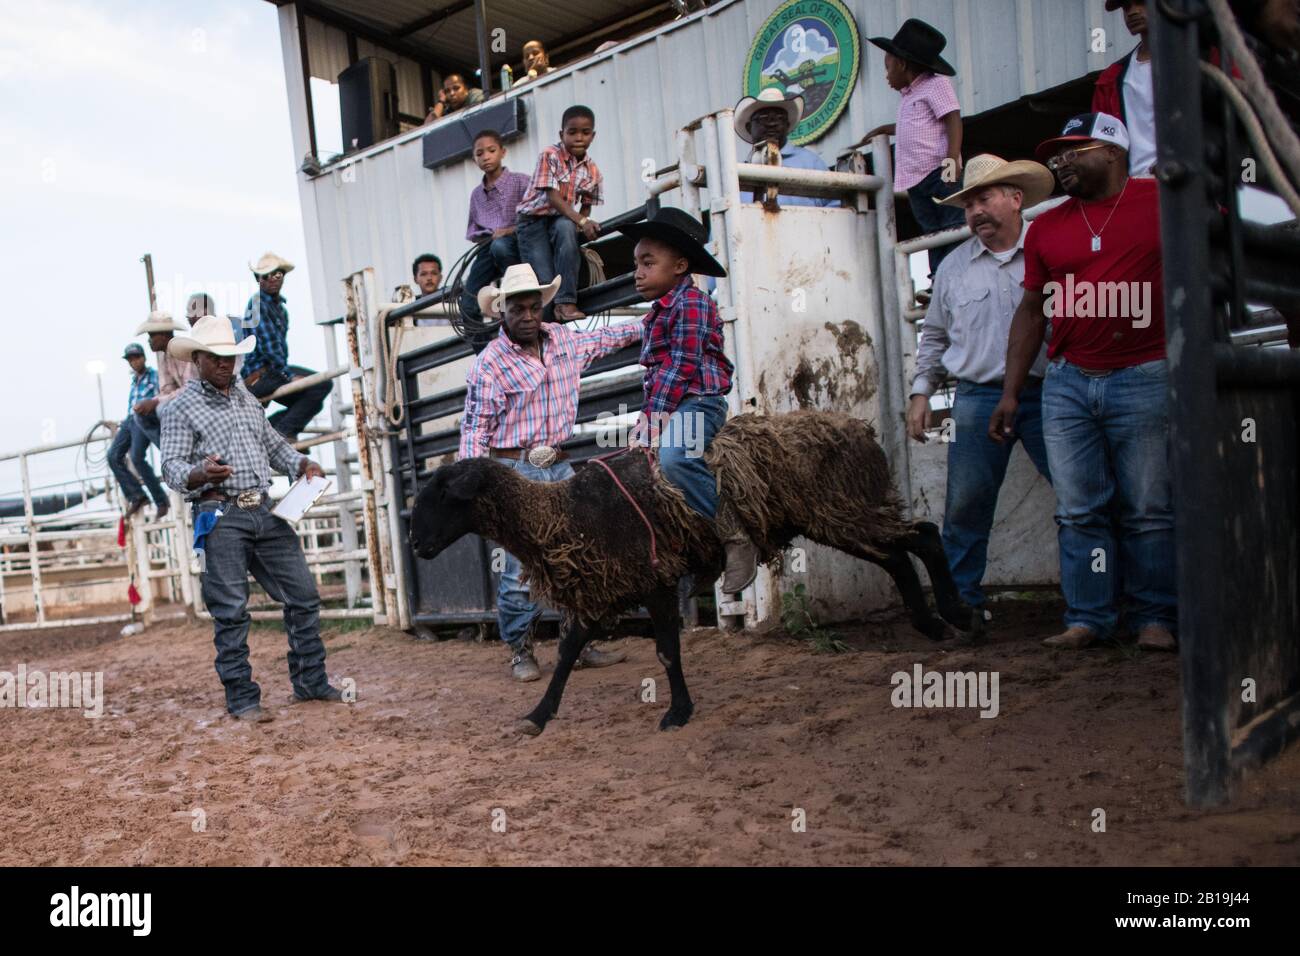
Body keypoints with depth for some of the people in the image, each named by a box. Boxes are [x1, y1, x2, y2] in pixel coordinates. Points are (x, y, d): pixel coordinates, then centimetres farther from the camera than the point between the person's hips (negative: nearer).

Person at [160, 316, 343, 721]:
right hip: (220, 517, -6)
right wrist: (201, 472, -28)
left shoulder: (246, 396, 21)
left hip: (264, 511, 6)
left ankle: (310, 682, 17)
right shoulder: (180, 407, 1)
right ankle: (242, 698, 7)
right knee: (231, 611, -3)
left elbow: (273, 444, 29)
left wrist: (302, 464, 11)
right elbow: (171, 467, -6)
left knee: (303, 594, 5)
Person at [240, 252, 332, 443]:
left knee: (313, 402, 19)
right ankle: (283, 432, -18)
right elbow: (268, 344, -18)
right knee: (321, 384, -21)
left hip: (272, 372, 10)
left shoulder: (280, 306, 19)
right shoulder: (258, 304, -10)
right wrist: (289, 375, -19)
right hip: (260, 375, -10)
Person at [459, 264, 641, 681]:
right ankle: (520, 652, 12)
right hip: (515, 472, -6)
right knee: (521, 567, -5)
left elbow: (602, 338, 27)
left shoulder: (562, 339, 7)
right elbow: (475, 429, -8)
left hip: (559, 467, 6)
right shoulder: (490, 363, -10)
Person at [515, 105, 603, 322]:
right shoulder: (550, 155, -12)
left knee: (566, 227, -36)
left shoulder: (592, 170, 2)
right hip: (534, 218, -3)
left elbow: (586, 206, 12)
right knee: (545, 282, -23)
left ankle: (566, 302, -33)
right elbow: (553, 197, -19)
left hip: (561, 219, 3)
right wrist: (582, 222, -30)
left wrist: (587, 228, -11)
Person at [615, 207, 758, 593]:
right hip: (663, 406, 11)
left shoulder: (691, 302, -9)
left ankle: (735, 535, -24)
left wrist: (656, 415, -21)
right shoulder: (658, 311, 21)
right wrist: (648, 417, 14)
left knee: (673, 458, -34)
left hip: (696, 401, -11)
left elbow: (682, 366, -17)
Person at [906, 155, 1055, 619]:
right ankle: (962, 601, 13)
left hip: (1048, 393, -1)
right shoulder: (953, 266, 13)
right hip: (978, 398, 2)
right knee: (966, 506, 1)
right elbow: (934, 334, 20)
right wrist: (921, 391, 12)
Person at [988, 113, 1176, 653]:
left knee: (1148, 510, 0)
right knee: (1078, 510, 3)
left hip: (1143, 380, -3)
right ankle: (1087, 618, 10)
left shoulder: (1164, 202, 3)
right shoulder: (1045, 228, 14)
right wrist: (1011, 393, 11)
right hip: (1067, 384, 4)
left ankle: (1155, 618, 11)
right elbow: (1031, 311, 16)